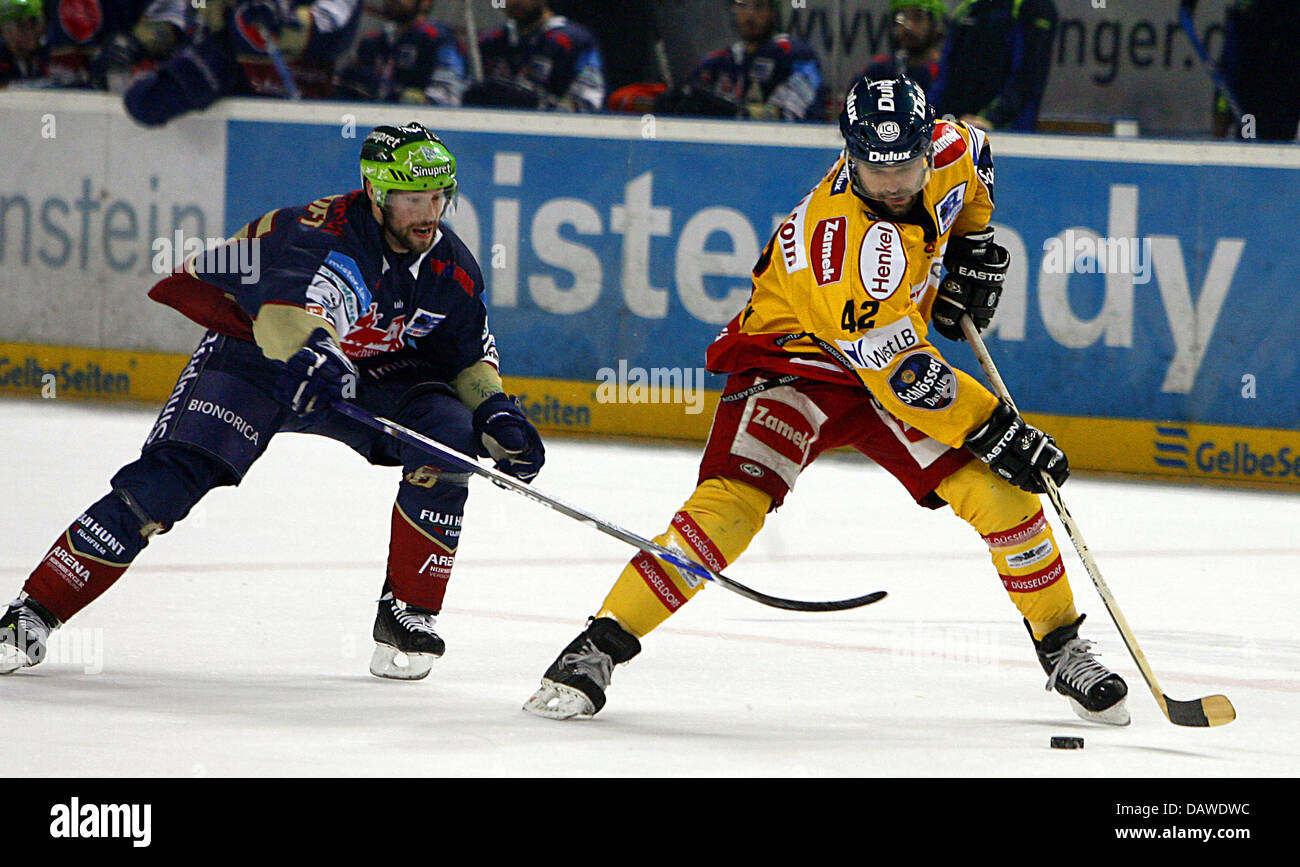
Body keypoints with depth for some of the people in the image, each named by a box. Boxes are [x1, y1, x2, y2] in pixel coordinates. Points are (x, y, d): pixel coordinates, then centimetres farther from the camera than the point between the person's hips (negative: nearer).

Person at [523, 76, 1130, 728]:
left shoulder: (945, 151, -13)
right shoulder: (845, 241, -34)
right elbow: (902, 377, -32)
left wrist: (971, 245, 8)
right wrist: (995, 432, -30)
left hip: (891, 353, 6)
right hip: (793, 357, -6)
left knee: (1000, 492, -5)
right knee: (736, 498, -27)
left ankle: (1062, 649, 15)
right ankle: (601, 645, -20)